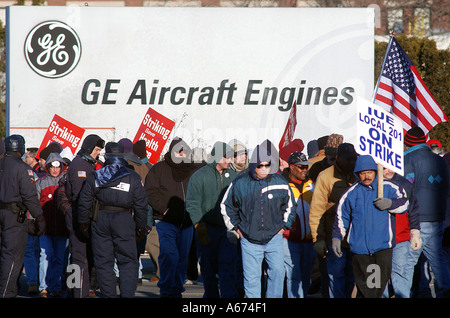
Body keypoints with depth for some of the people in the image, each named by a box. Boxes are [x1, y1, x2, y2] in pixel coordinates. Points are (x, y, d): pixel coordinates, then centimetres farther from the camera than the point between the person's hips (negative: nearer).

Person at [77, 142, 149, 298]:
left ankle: (108, 295, 7)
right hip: (125, 221, -1)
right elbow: (141, 205, -1)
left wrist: (83, 222, 15)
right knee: (128, 262, 3)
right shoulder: (133, 178, -1)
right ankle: (127, 294, -9)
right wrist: (141, 226, 7)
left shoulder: (94, 176, 3)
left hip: (100, 220, 2)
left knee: (103, 262, 8)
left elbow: (84, 202, 5)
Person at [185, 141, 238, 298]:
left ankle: (229, 296, -11)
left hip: (228, 229, 2)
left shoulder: (232, 176, 11)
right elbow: (192, 204, -4)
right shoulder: (199, 176, -1)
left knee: (228, 267, -9)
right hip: (207, 229, -2)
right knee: (208, 269, 6)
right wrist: (199, 225, -13)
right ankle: (211, 296, 18)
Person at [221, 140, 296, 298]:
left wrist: (284, 226, 10)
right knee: (251, 277, 1)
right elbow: (226, 206, 10)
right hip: (249, 241, 0)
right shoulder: (240, 183, -5)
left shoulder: (280, 182, -2)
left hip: (274, 238, 0)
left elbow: (289, 206, 16)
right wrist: (235, 227, 8)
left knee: (277, 271, -11)